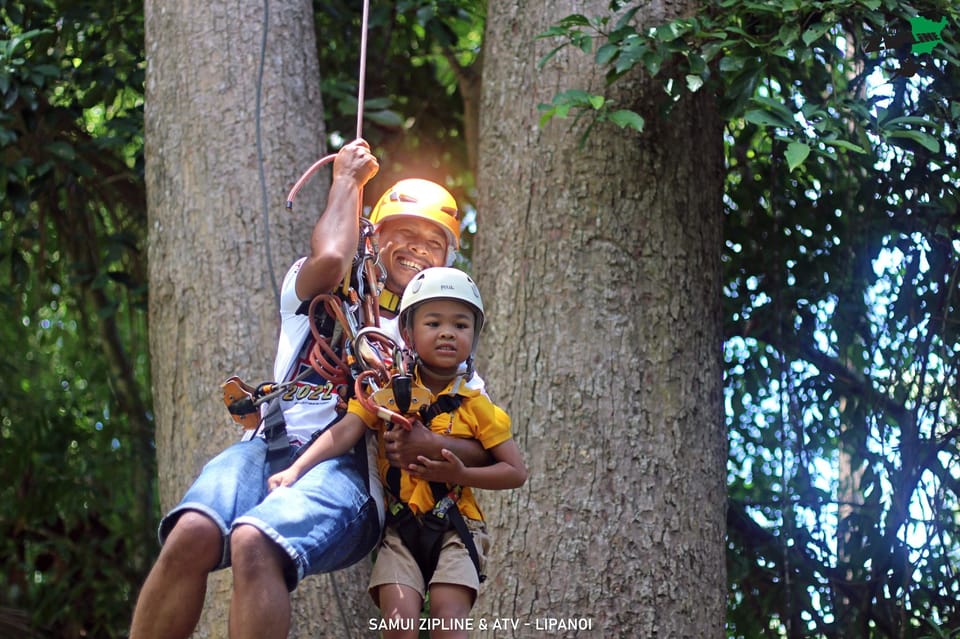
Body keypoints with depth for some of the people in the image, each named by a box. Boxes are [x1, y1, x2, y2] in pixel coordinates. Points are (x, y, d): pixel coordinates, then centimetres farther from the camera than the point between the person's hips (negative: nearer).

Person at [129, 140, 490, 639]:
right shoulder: (318, 297, 24)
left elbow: (488, 452, 14)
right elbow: (329, 257, -2)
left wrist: (429, 446, -9)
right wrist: (348, 180, 17)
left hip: (347, 471, -2)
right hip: (267, 449, 2)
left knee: (254, 543, -36)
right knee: (191, 534, -34)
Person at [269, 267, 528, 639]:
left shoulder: (477, 406, 2)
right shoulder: (389, 393, 3)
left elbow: (516, 472, 2)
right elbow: (344, 433, -10)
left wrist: (461, 475, -14)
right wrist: (295, 469, -26)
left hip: (454, 528, 0)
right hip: (400, 528, 0)